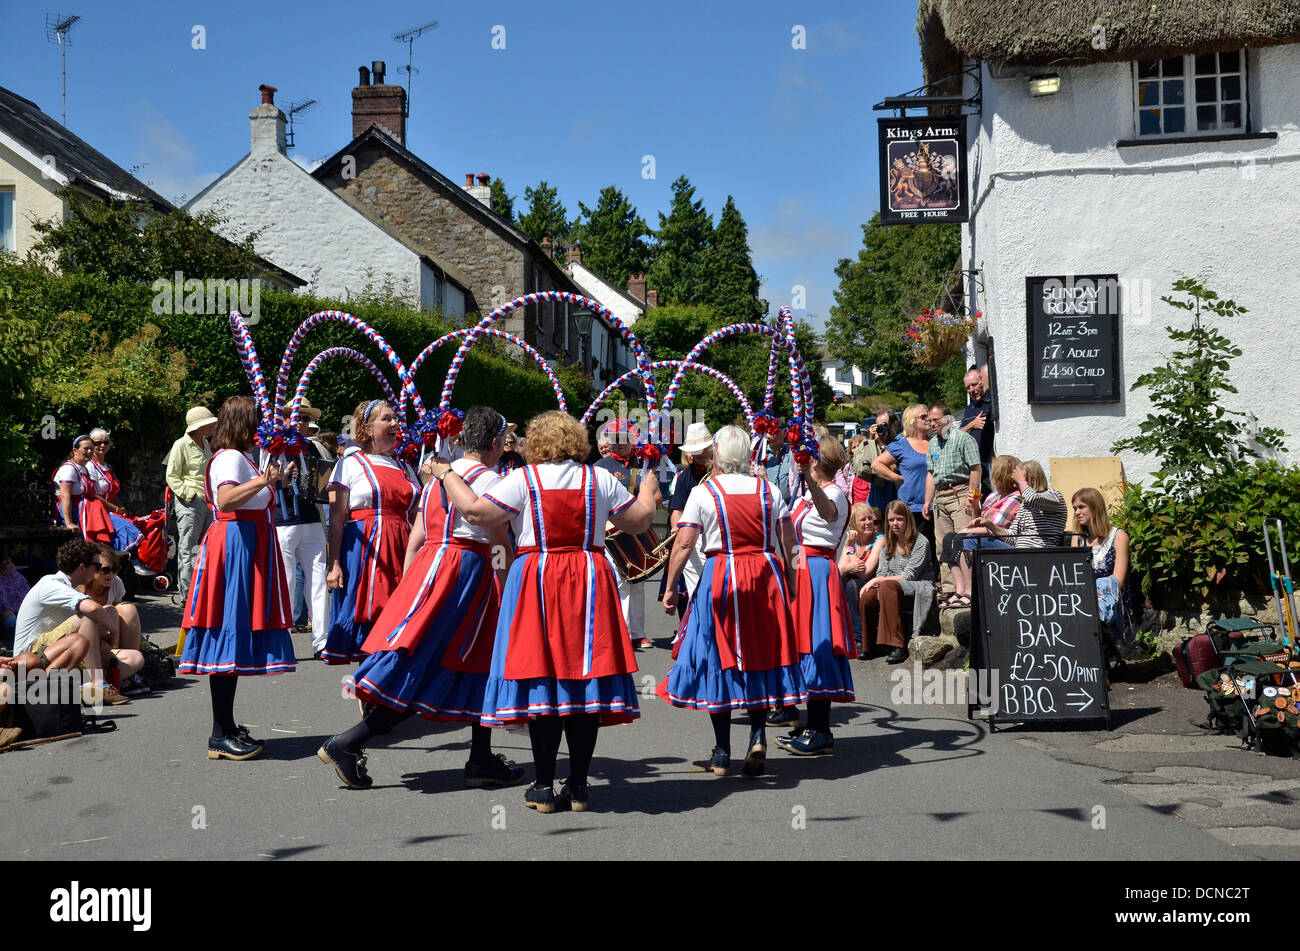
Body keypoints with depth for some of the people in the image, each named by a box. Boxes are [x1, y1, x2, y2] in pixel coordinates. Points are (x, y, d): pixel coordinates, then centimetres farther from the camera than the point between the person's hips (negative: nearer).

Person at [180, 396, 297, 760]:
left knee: (237, 634, 12)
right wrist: (262, 481, -39)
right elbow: (225, 500, -31)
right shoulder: (230, 458, -12)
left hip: (247, 548, 11)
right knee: (231, 631, -10)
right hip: (235, 547, -11)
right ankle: (221, 736, -8)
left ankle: (226, 726, 19)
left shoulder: (242, 457, 19)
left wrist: (276, 479, 40)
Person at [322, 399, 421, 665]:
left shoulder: (403, 468, 19)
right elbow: (336, 518, -3)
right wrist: (334, 564, -11)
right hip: (363, 547, -5)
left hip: (401, 550, 5)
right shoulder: (351, 463, 3)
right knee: (365, 612, -6)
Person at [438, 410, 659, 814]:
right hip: (590, 582, 2)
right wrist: (648, 491, 33)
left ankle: (544, 786, 4)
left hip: (537, 582, -2)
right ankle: (578, 787, 6)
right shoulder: (601, 479, 7)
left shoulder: (522, 479, -2)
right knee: (585, 674, 4)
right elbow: (639, 520, 13)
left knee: (541, 675, 1)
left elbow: (475, 512, -8)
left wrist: (447, 475, 7)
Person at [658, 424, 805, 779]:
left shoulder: (702, 493, -4)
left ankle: (722, 753, 9)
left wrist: (670, 588, -1)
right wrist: (787, 579, 17)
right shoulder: (769, 490, 6)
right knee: (760, 654, 14)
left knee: (719, 659, 5)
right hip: (765, 576, 3)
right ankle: (758, 736, -1)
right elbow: (789, 541, 6)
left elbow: (683, 545, -8)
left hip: (720, 578, -3)